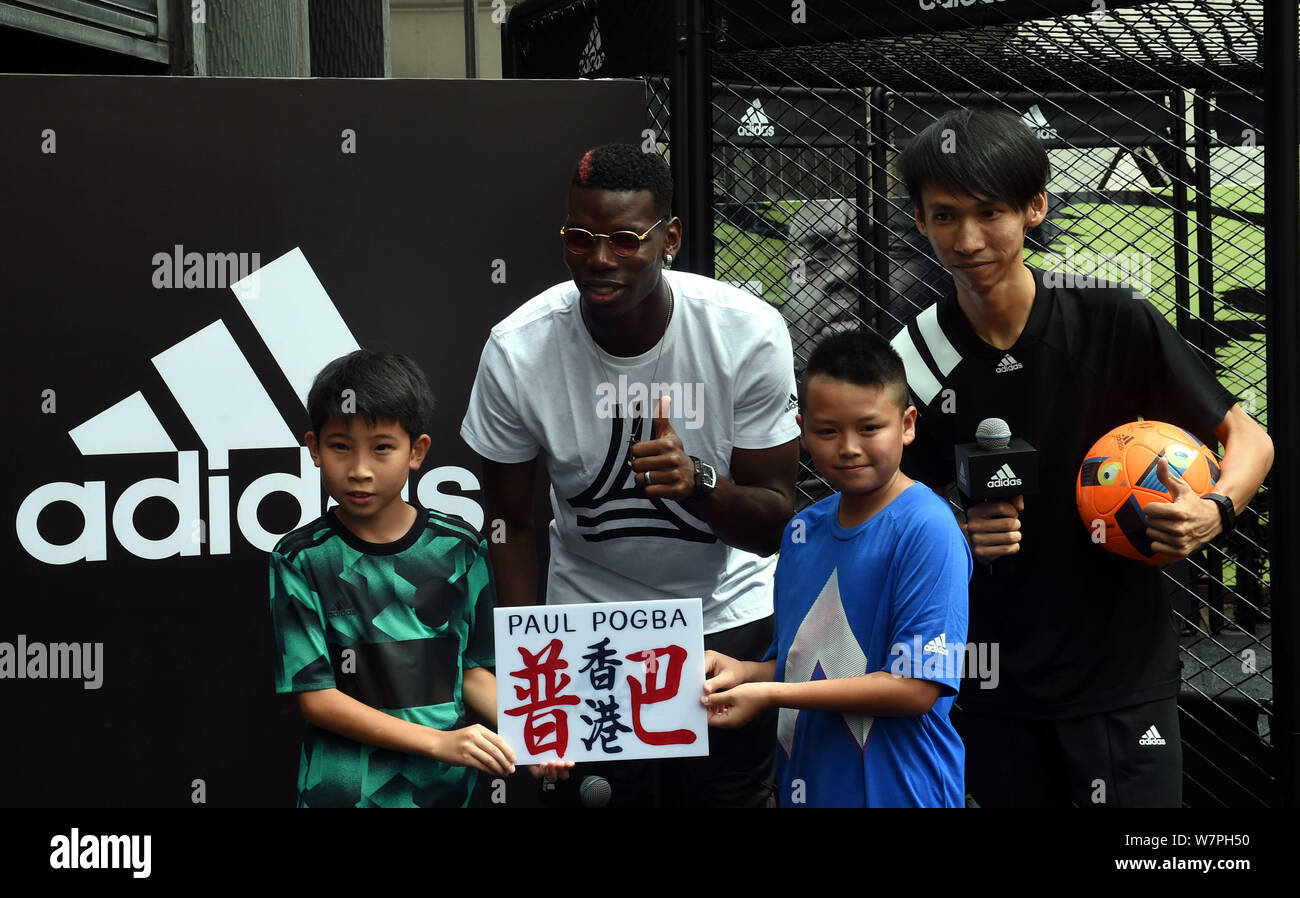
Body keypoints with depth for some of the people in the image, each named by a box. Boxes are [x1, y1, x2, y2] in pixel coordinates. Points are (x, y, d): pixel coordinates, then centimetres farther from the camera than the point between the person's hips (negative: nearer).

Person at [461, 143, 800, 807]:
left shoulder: (750, 334, -21)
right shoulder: (515, 352, -18)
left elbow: (774, 526, -16)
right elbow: (511, 523, -5)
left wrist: (697, 482, -37)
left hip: (727, 614, 0)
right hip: (587, 625, 0)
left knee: (728, 793, 9)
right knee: (597, 792, 8)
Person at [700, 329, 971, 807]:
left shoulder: (927, 530, -17)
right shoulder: (802, 531, 4)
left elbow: (916, 688, -20)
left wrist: (768, 694, -19)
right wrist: (743, 672, -7)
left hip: (897, 787, -6)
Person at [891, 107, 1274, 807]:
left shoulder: (1112, 321, -10)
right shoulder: (911, 365, -4)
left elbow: (1247, 438, -2)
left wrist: (1214, 511, -22)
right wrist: (960, 538, -16)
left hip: (1123, 672, -2)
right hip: (996, 688, 2)